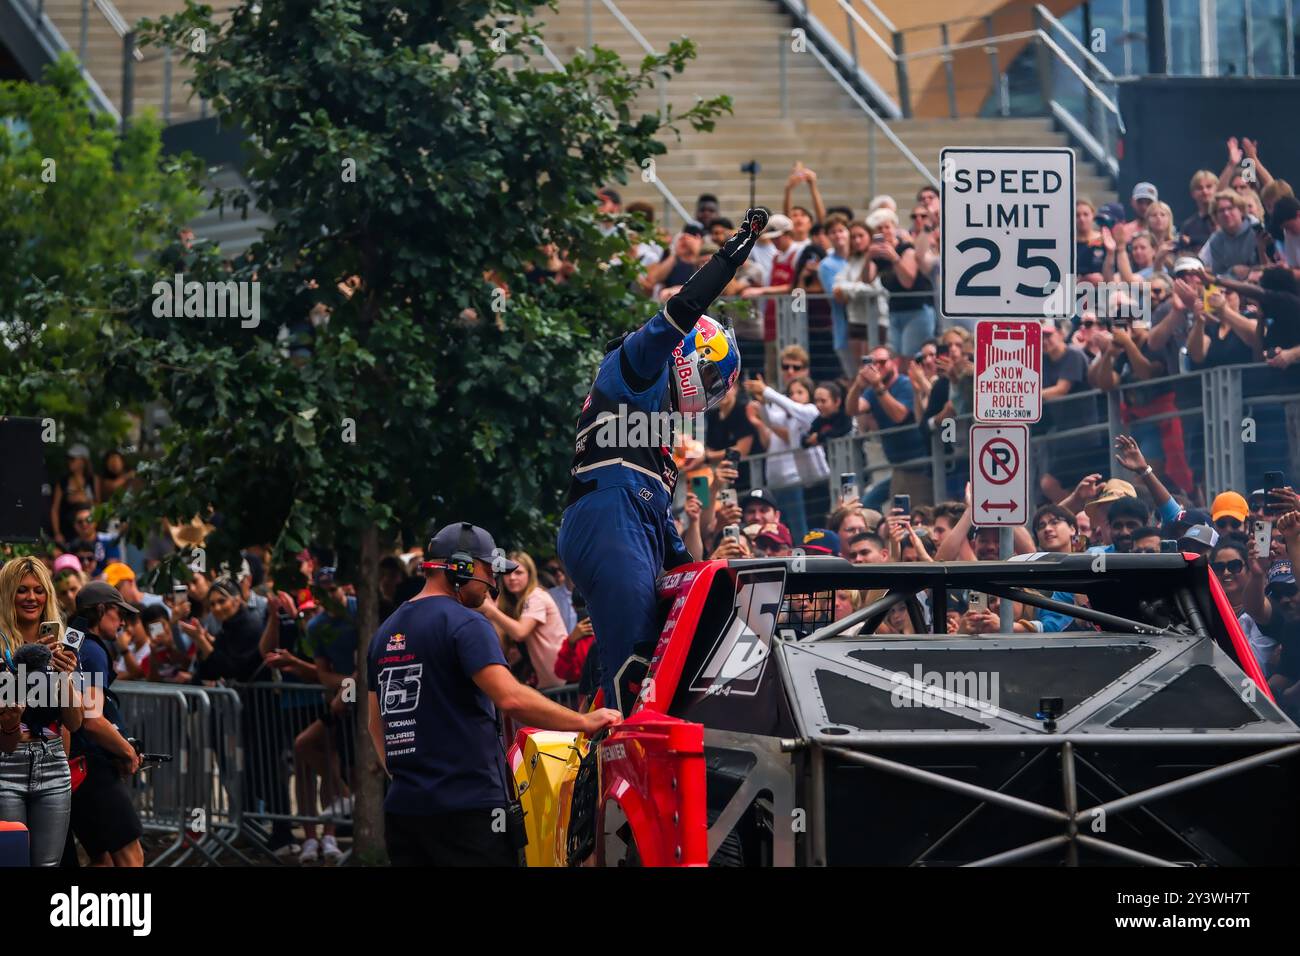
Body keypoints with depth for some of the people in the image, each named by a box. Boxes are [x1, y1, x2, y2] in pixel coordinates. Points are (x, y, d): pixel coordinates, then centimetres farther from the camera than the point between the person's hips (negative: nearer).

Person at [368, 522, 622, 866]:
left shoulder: (385, 632, 17)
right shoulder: (465, 624, -9)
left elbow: (376, 725, 23)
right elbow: (510, 698, -21)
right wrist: (585, 722, -13)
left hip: (401, 808, 8)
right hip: (465, 806, -8)